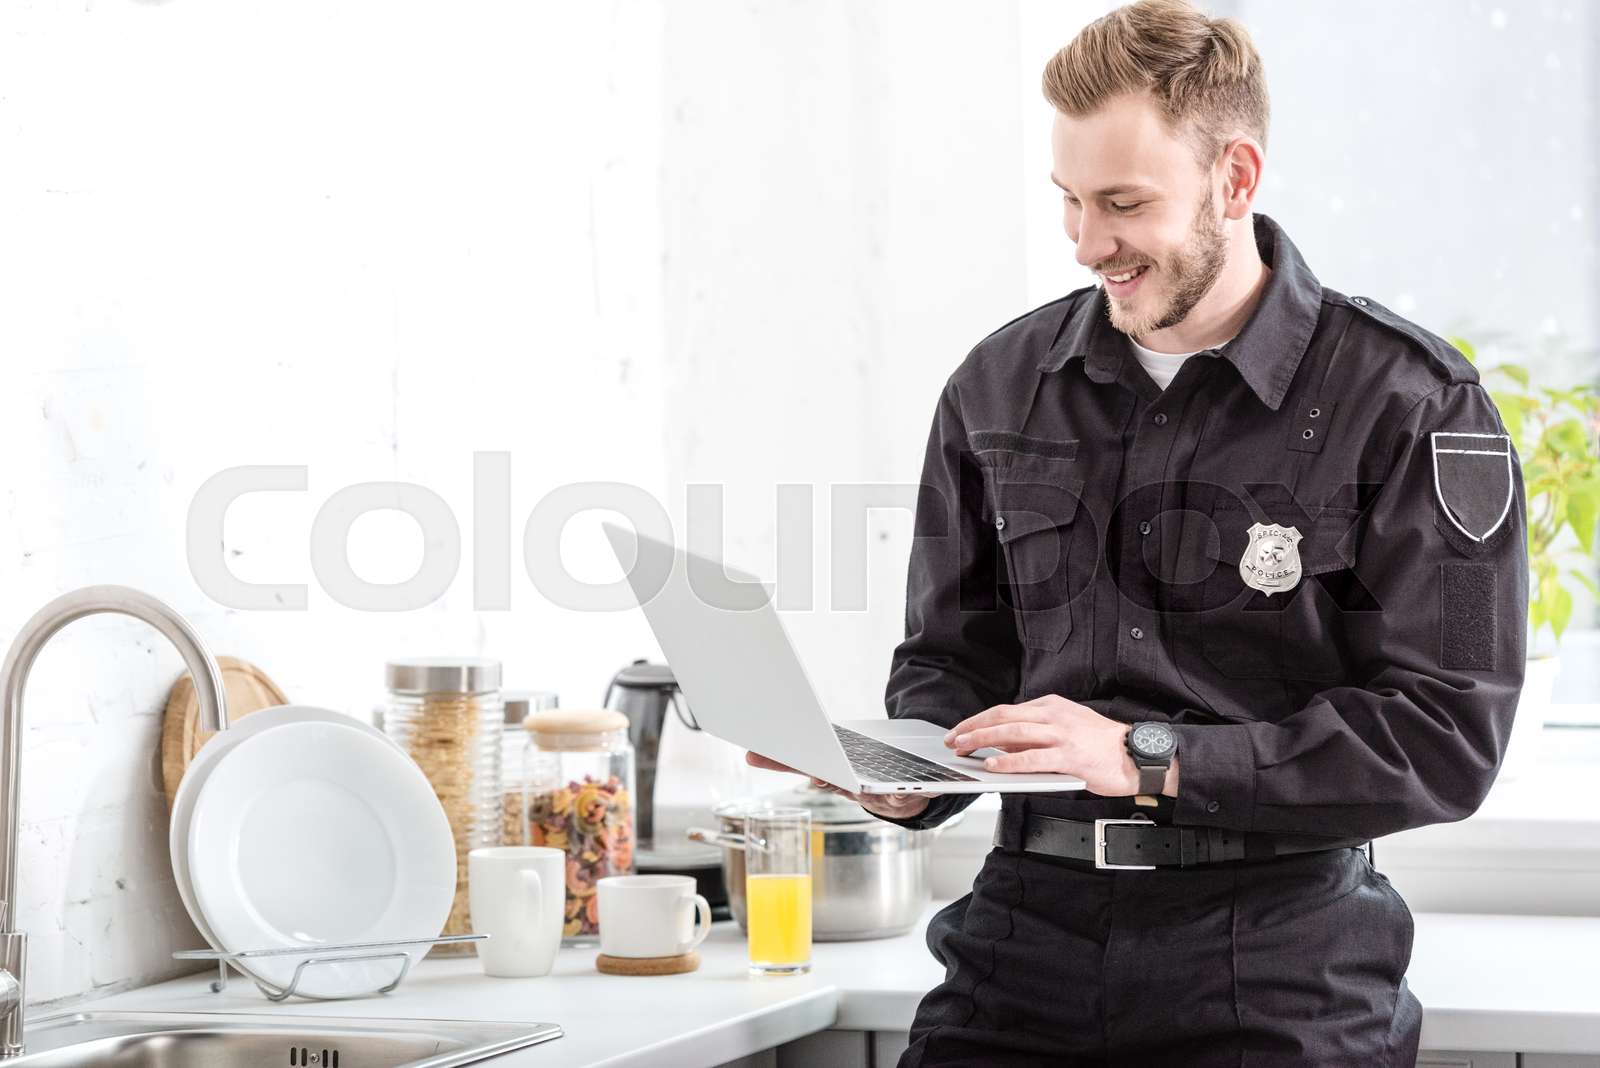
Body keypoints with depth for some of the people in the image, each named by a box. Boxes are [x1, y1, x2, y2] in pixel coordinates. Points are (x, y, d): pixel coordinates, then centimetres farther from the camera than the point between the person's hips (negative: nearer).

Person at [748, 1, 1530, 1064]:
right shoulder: (1000, 387, 12)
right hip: (1032, 921, 3)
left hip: (1275, 951, -3)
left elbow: (1444, 734, -9)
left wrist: (1148, 758, -16)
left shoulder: (1411, 406, -3)